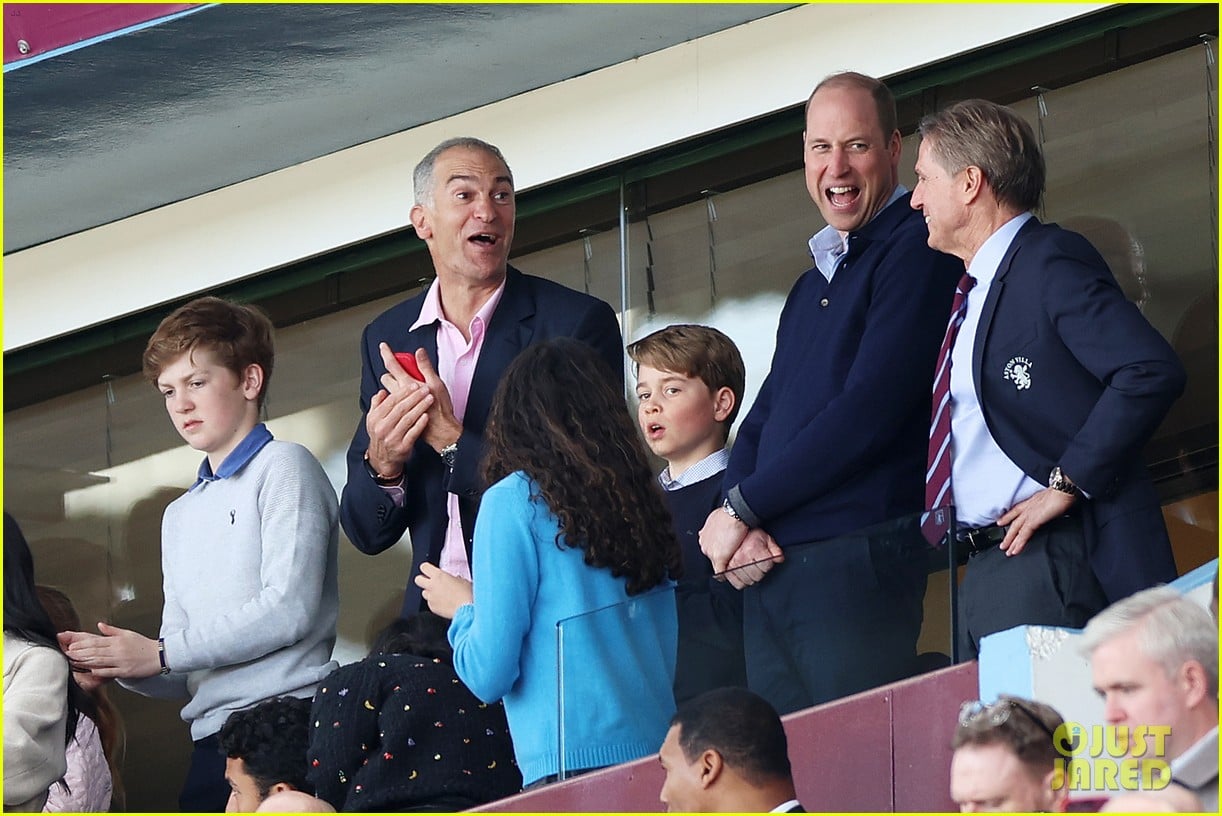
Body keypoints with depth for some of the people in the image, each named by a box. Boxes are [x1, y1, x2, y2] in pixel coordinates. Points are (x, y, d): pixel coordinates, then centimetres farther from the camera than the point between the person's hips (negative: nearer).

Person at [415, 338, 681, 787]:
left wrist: (462, 609, 14)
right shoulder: (638, 498, 12)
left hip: (570, 765, -6)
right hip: (658, 753, 6)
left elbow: (489, 674, -5)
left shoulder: (515, 501, -3)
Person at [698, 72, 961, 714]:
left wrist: (742, 509, -7)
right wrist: (741, 528, -3)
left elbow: (869, 410, -14)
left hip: (856, 561, -8)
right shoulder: (811, 286, 24)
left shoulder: (914, 252, -5)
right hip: (769, 571, 8)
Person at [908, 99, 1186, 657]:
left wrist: (1064, 484, -17)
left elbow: (1152, 373, -20)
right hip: (985, 570, 9)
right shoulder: (971, 292, 22)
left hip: (1053, 565, -9)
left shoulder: (1051, 264, -8)